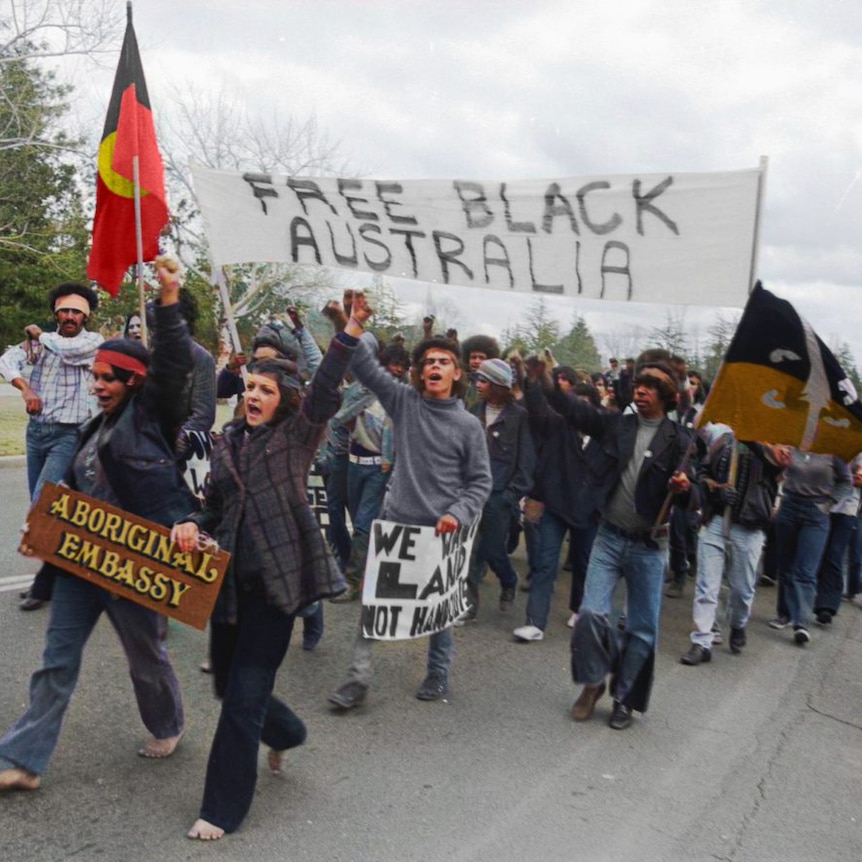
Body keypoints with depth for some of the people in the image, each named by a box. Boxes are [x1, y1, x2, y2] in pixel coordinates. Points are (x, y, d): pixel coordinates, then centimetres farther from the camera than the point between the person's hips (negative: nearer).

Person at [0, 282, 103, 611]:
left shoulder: (93, 341, -2)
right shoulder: (41, 340, 11)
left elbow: (67, 348, -21)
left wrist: (39, 334, -2)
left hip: (68, 434, -6)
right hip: (36, 429, 6)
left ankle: (47, 581, -1)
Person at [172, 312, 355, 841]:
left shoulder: (298, 433, -3)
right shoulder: (230, 441, 12)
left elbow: (326, 392, -22)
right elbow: (216, 507, 17)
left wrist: (346, 335, -33)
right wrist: (193, 526, -5)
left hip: (277, 577, -6)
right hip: (230, 577, 6)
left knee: (245, 694, -3)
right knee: (228, 682, 16)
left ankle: (224, 808, 13)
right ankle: (285, 732, 47)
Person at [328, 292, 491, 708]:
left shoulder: (468, 425, -2)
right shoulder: (404, 402, 2)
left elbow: (480, 481, 2)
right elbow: (363, 365, -2)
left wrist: (457, 515, -13)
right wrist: (357, 324, -15)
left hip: (441, 531, -1)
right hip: (395, 522, 1)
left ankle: (438, 674, 29)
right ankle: (358, 677, 11)